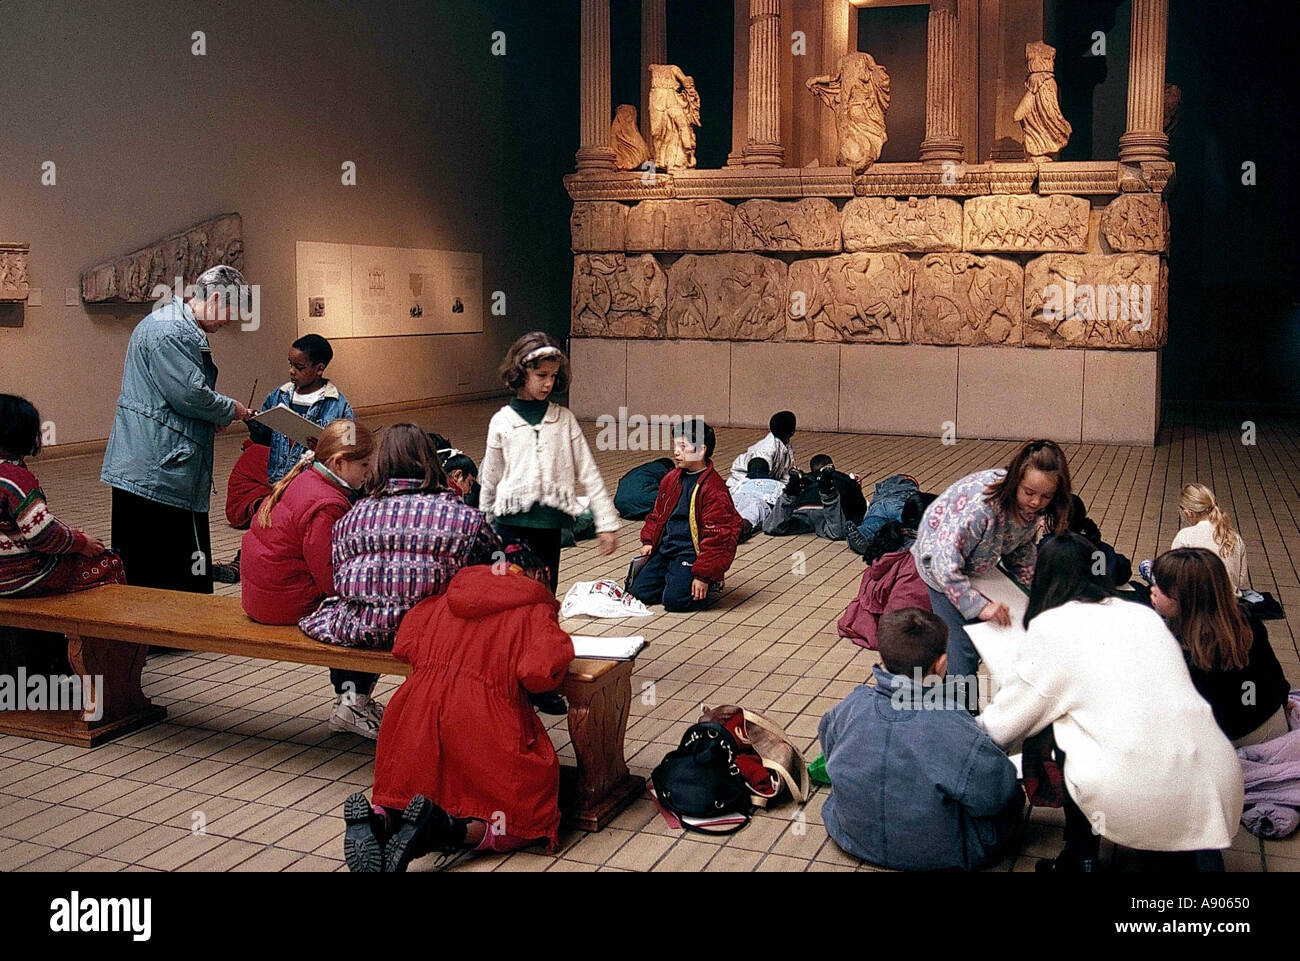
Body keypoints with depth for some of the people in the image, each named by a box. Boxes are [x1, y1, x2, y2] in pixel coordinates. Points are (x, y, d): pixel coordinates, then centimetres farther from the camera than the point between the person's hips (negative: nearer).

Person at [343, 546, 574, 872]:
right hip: (481, 720, -5)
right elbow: (539, 672, -12)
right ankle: (444, 830, -20)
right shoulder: (536, 606, 5)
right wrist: (560, 644, 8)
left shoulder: (447, 599, 21)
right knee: (523, 821, 6)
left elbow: (404, 644, 16)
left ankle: (379, 819, -9)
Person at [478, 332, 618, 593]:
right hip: (511, 522, -1)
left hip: (550, 523, 1)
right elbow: (489, 481, 10)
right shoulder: (502, 421, 0)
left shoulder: (564, 419, 3)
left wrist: (607, 523, 0)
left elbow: (588, 474, 3)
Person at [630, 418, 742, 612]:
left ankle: (711, 585, 7)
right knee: (640, 591, -4)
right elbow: (658, 514, 24)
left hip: (691, 555, -7)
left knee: (674, 600, -21)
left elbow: (716, 537, -16)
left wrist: (704, 576, -17)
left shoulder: (714, 489, -15)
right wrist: (649, 541, 11)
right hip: (664, 551, 7)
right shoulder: (671, 479, 9)